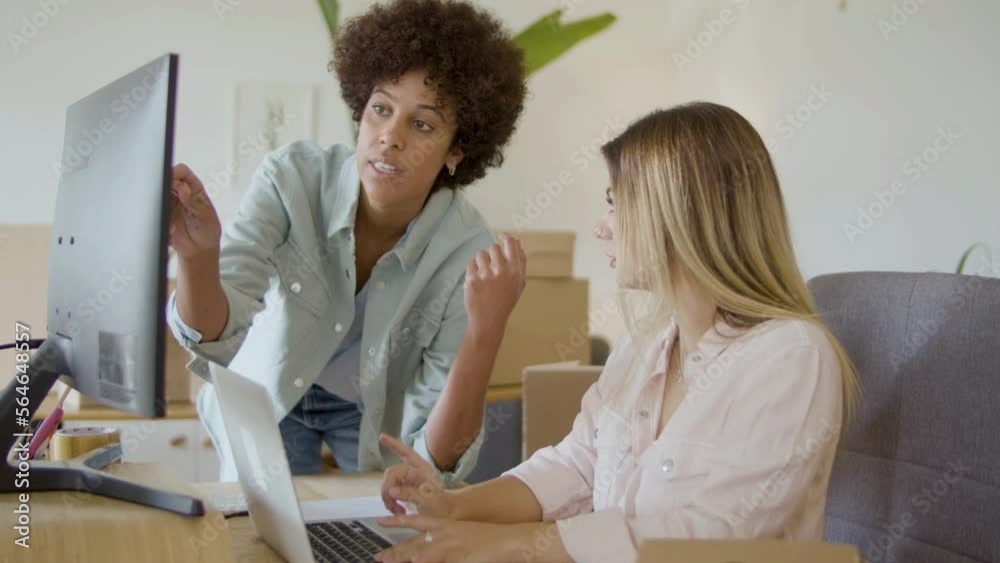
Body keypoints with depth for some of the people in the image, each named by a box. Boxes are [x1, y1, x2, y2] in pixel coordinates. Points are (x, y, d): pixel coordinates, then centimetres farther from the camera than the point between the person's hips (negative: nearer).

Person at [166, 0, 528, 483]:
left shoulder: (470, 253, -28)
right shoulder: (292, 177, -26)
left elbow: (438, 457, -29)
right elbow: (214, 334, -35)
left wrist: (486, 329, -44)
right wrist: (197, 254, -55)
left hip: (377, 411, 0)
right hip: (266, 394, 0)